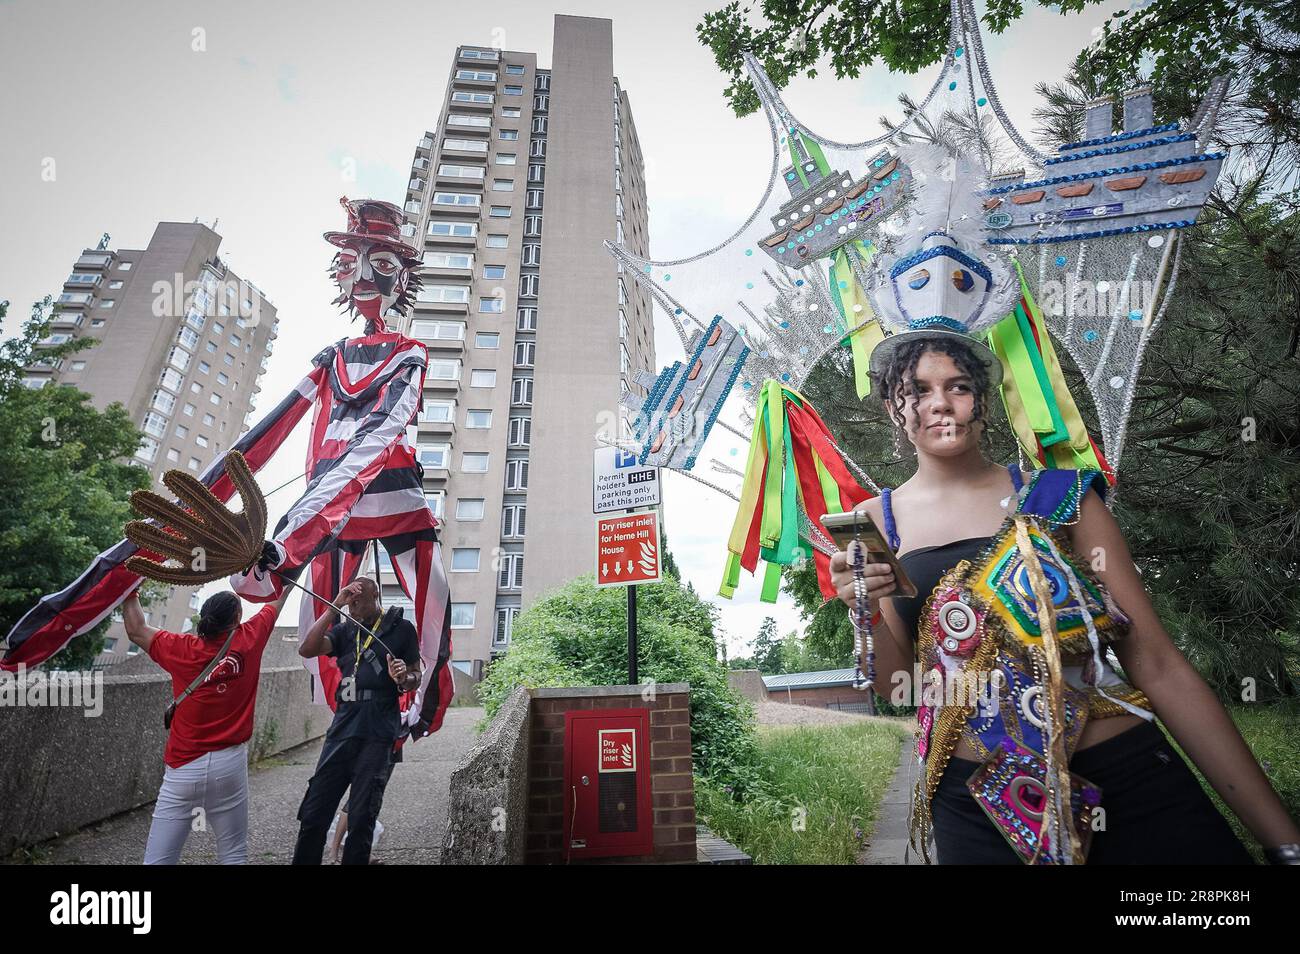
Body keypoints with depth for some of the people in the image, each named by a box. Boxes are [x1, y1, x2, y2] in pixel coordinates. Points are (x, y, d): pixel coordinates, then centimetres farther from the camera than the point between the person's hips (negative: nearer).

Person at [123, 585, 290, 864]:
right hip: (230, 763, 0)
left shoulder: (183, 649, -5)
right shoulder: (248, 640, -4)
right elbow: (275, 604, 13)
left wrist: (130, 595, 24)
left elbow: (136, 631, 12)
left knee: (158, 859, 7)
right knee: (234, 855, 11)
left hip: (184, 768, 0)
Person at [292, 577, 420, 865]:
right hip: (341, 729, 4)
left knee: (360, 819, 1)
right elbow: (306, 650, -4)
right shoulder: (345, 630, 13)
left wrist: (404, 678, -19)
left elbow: (416, 676, 5)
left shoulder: (400, 628, 3)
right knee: (313, 814, 7)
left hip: (377, 734, -4)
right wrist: (334, 606, -7)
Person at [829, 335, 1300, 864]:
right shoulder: (876, 519, -2)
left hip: (1131, 777, 0)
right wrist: (869, 615, -21)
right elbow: (893, 685, -1)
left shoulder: (1059, 495, -2)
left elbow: (1158, 664, -2)